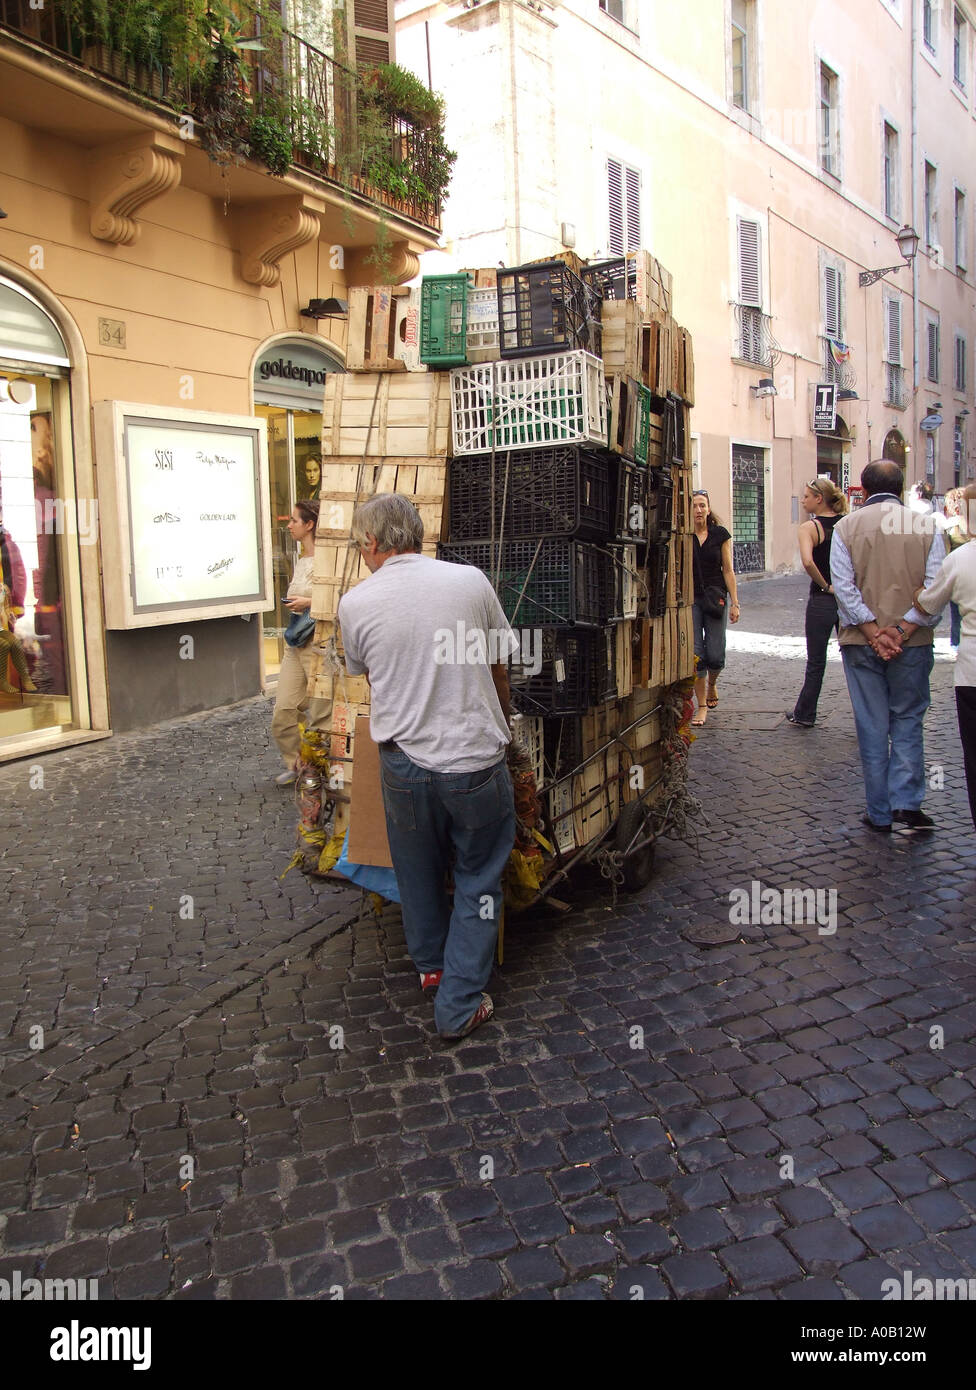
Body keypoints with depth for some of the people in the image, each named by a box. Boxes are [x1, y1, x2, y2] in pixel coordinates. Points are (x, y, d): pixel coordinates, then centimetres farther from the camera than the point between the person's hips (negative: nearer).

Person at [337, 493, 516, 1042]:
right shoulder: (471, 581, -6)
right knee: (478, 881, 14)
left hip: (404, 764, 2)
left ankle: (431, 967, 45)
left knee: (419, 873, 23)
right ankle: (460, 1006, 20)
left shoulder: (355, 603, -5)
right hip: (476, 759, -1)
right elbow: (499, 671, 4)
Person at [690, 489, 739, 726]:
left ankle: (712, 685, 33)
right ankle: (702, 705, 8)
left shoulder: (720, 534, 3)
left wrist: (734, 603, 0)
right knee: (696, 654, -3)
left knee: (715, 655, -1)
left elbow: (728, 571, 4)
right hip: (690, 599, 0)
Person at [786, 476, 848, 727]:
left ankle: (804, 715, 20)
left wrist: (825, 586, -14)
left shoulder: (808, 527, -10)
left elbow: (808, 561, -26)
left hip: (822, 600, -4)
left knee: (816, 662, 8)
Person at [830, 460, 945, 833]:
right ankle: (906, 802, 4)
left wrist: (873, 632, -10)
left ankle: (880, 813, 14)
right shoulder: (927, 526, -1)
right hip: (912, 644, 0)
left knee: (872, 725, 8)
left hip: (861, 642, 0)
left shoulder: (846, 527, -1)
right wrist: (902, 631, -11)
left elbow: (843, 586, -10)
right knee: (907, 721, 13)